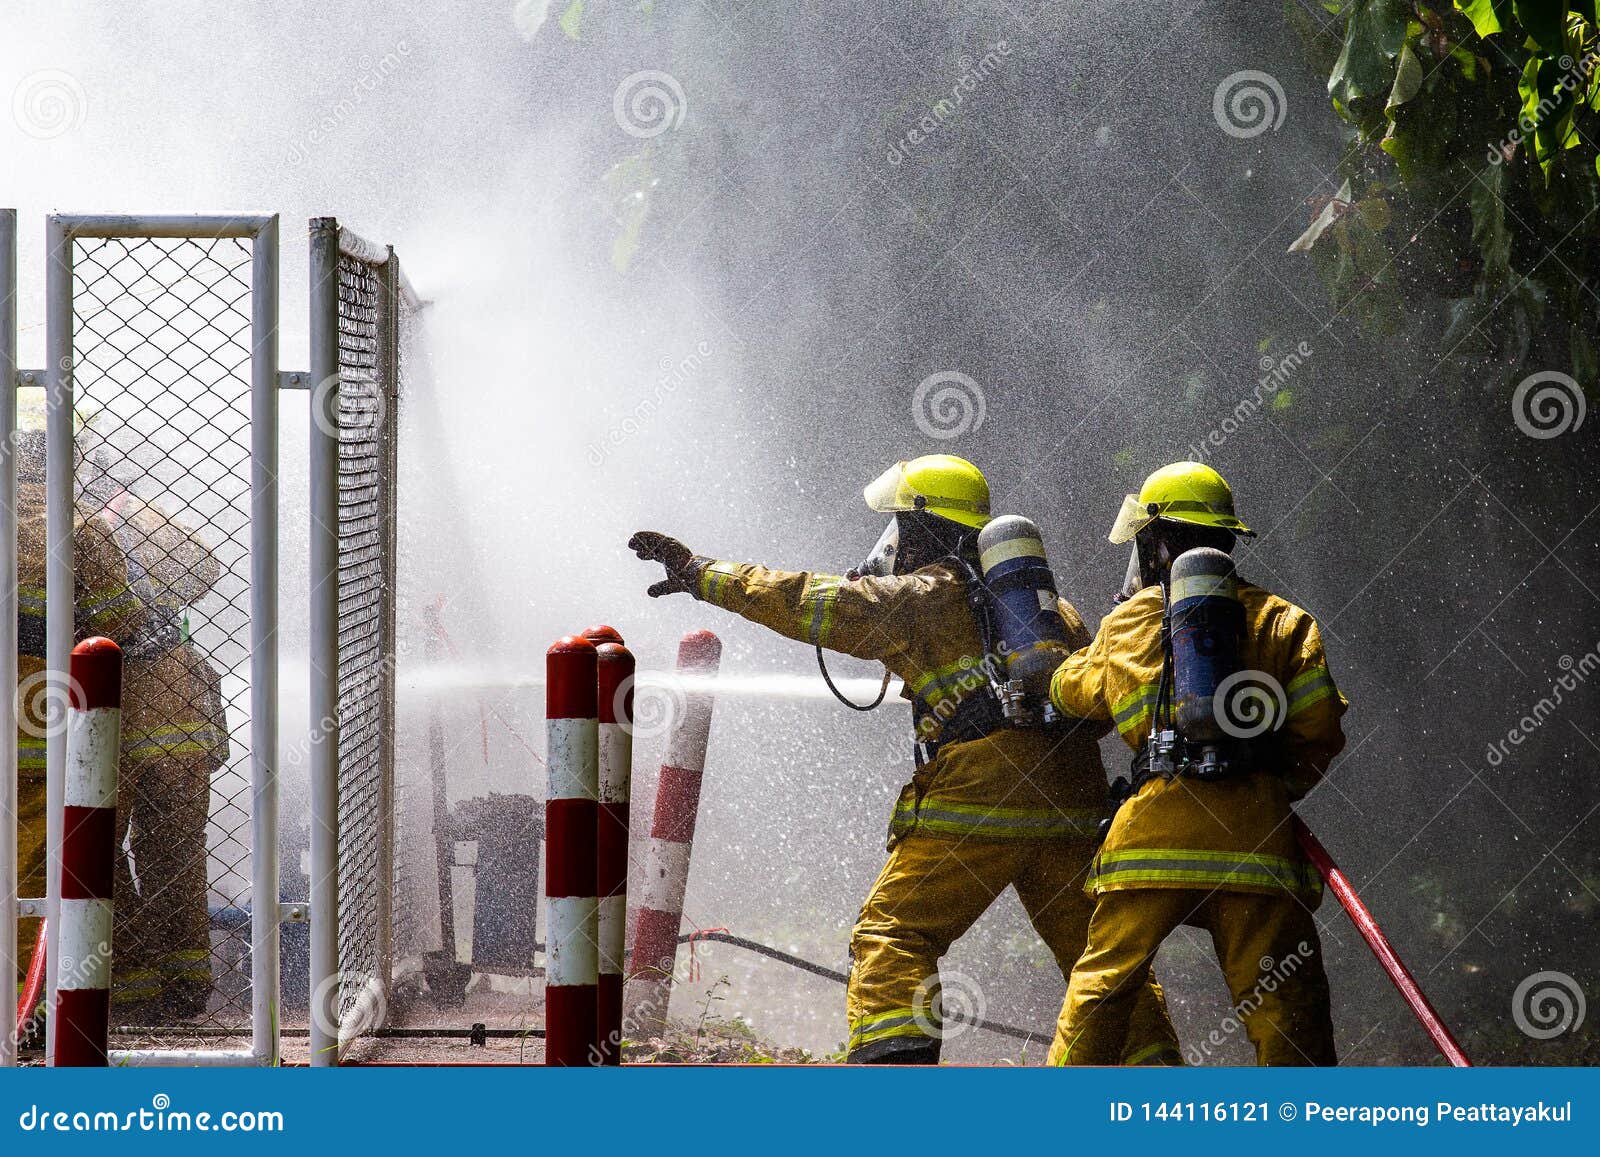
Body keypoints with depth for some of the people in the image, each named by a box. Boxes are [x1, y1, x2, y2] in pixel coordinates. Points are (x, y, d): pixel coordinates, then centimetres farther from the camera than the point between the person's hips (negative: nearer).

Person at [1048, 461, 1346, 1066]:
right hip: (1253, 831, 0)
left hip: (1154, 826, 0)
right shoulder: (1281, 620, 12)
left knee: (1103, 979, 9)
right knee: (1283, 995, 2)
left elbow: (1071, 690, 32)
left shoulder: (1125, 622, 14)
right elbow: (1320, 730, 5)